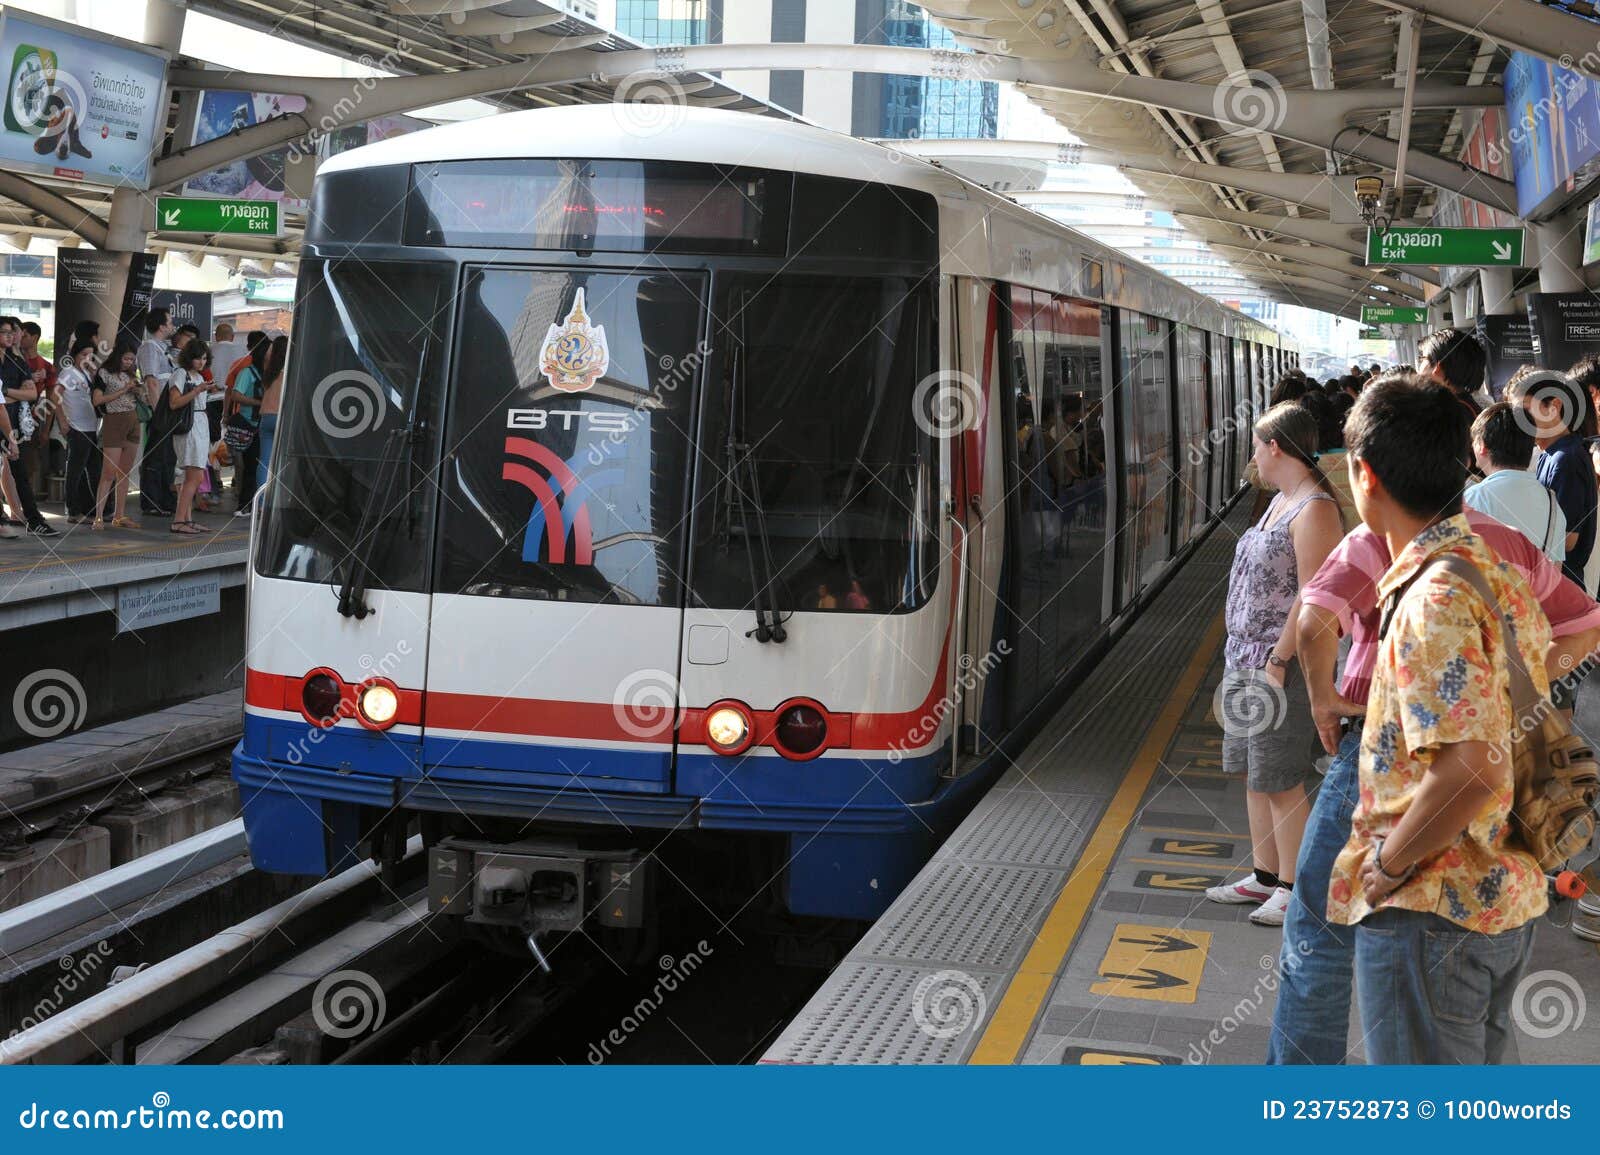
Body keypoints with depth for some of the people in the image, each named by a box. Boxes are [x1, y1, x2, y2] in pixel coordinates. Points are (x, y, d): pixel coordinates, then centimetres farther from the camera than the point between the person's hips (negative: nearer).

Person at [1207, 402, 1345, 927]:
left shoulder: (1314, 509, -18)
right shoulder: (1280, 500, 13)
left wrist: (1277, 662, -21)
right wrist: (1246, 657, 16)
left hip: (1281, 665, -10)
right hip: (1247, 658, 10)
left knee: (1281, 781, -2)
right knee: (1255, 774, 16)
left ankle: (1294, 889, 8)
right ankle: (1265, 877, 27)